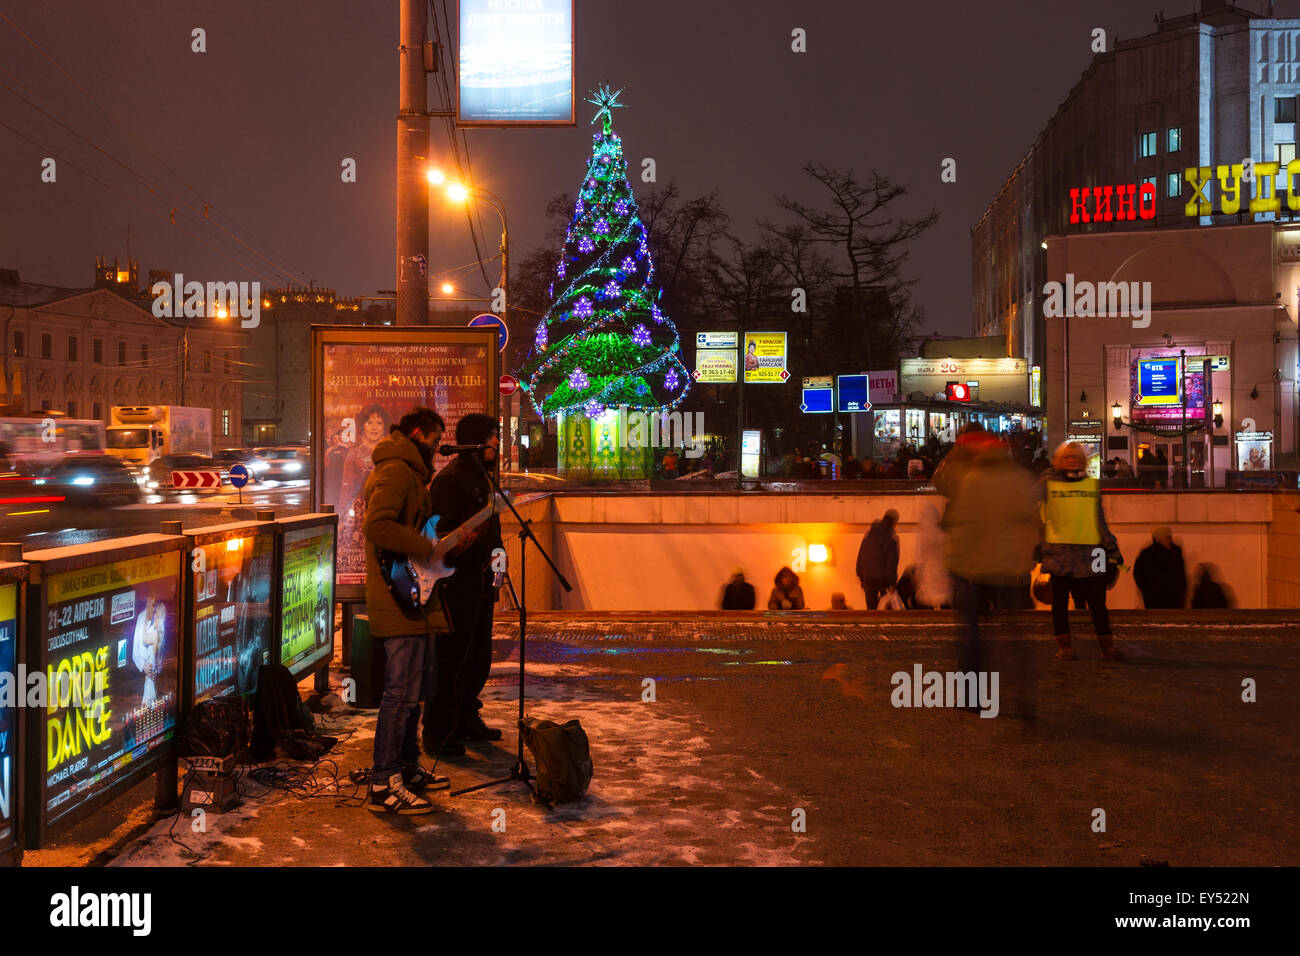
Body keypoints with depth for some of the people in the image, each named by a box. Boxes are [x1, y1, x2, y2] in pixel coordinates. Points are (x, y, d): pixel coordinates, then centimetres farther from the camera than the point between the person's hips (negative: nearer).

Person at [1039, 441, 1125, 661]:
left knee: (1097, 599, 0)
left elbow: (1100, 519, 17)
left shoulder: (1093, 485, 13)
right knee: (1060, 599, 5)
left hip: (1089, 550, 1)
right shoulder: (1047, 484, 5)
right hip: (1058, 550, -1)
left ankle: (1107, 644, 9)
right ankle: (1063, 645, 13)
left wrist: (1111, 546, 15)